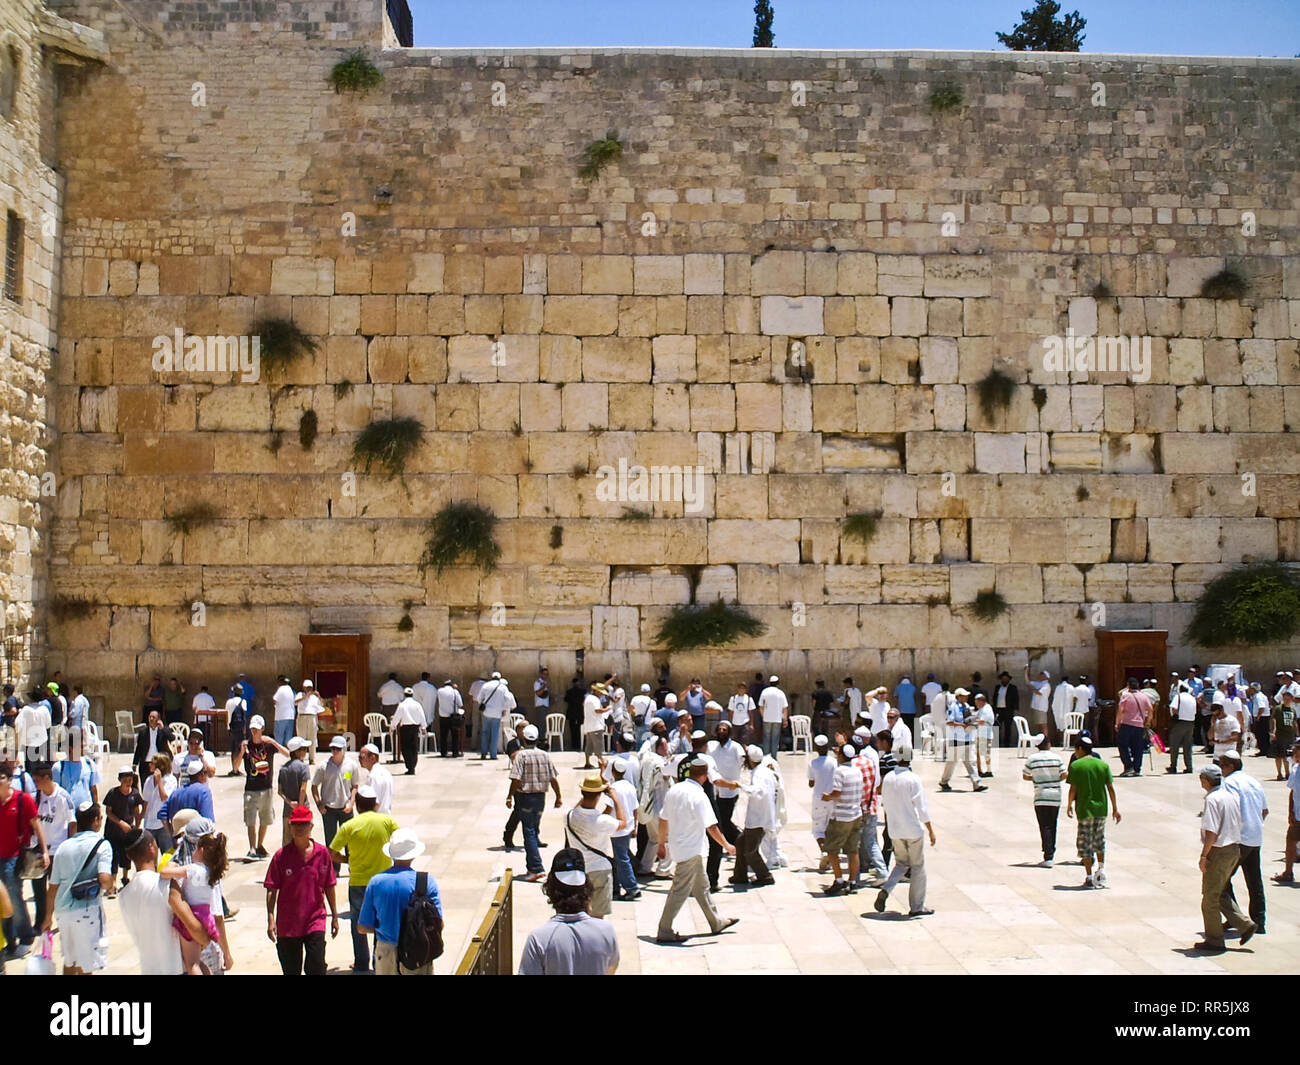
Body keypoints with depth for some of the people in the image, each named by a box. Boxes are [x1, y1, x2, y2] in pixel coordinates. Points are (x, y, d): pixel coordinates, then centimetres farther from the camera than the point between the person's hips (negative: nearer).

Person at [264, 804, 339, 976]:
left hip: (315, 921, 0)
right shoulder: (281, 855, -4)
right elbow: (272, 890, -3)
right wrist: (271, 920, -10)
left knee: (316, 968, -8)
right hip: (287, 925, 0)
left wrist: (335, 916, 9)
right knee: (291, 970, 10)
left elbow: (329, 887, 8)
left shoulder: (322, 853, 0)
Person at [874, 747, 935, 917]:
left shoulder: (887, 778, 1)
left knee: (901, 863, 19)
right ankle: (916, 907, 12)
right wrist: (931, 831, -7)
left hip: (894, 831, 5)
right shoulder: (913, 779, -14)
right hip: (913, 830, -5)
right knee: (918, 867, 8)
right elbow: (922, 807, -14)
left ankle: (885, 890, -4)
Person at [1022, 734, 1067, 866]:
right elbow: (1064, 775, 0)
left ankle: (1048, 857, -8)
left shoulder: (1032, 759, -4)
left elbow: (1025, 776, 3)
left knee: (1045, 827, -1)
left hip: (1040, 797, -2)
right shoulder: (1056, 757, -2)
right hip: (1056, 796, 2)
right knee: (1052, 826, 16)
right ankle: (1051, 851, 24)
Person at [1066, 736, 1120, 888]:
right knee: (1099, 840, 22)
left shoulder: (1076, 765, -6)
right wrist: (1115, 808, 8)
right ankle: (1101, 869, 11)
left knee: (1085, 843, 3)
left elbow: (1073, 789, -8)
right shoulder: (1103, 764, 5)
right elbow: (1110, 788, 3)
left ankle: (1089, 877, 1)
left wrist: (1069, 805, 6)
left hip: (1085, 809, -4)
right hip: (1101, 808, 4)